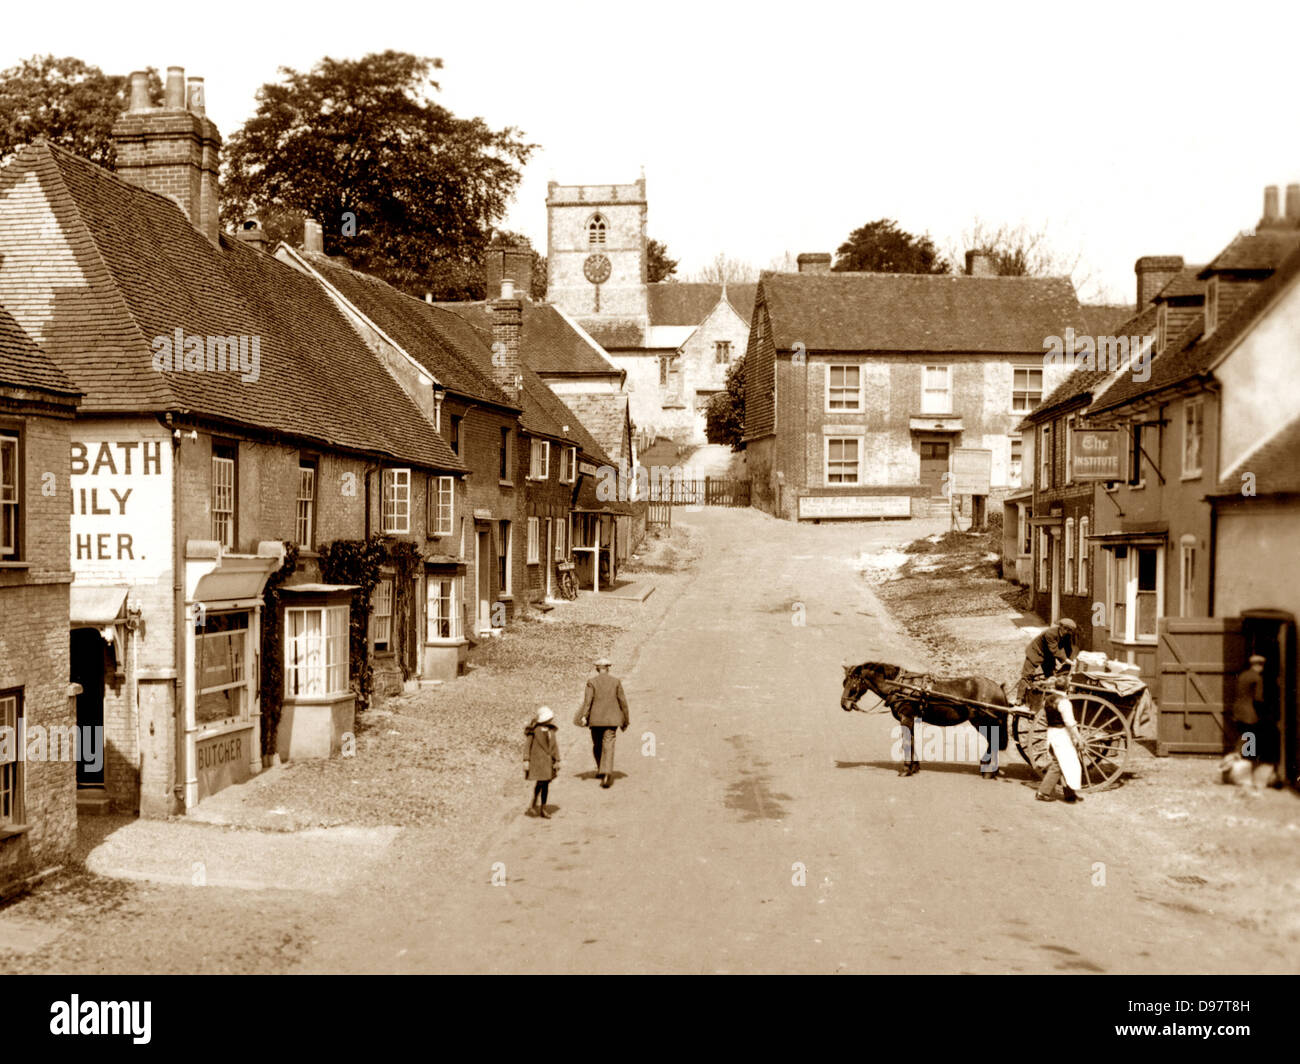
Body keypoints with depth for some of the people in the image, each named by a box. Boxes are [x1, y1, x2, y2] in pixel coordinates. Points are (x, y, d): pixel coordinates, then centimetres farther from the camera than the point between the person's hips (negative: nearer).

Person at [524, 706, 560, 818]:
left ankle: (542, 809, 13)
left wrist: (557, 761, 12)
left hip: (549, 761, 6)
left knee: (546, 784, 7)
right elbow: (528, 745, -7)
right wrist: (526, 760, -11)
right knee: (540, 782, -16)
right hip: (537, 760, -6)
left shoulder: (551, 730, 9)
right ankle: (533, 805, 0)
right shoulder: (534, 729, -9)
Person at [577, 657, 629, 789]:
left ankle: (600, 769, 35)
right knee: (608, 746, -5)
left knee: (597, 745, 19)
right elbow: (622, 701, 3)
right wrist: (625, 721, 11)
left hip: (596, 719, 0)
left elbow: (588, 700, -11)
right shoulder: (616, 681, 2)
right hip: (611, 719, 0)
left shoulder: (592, 682, -1)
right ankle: (606, 773, -21)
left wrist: (584, 716, -17)